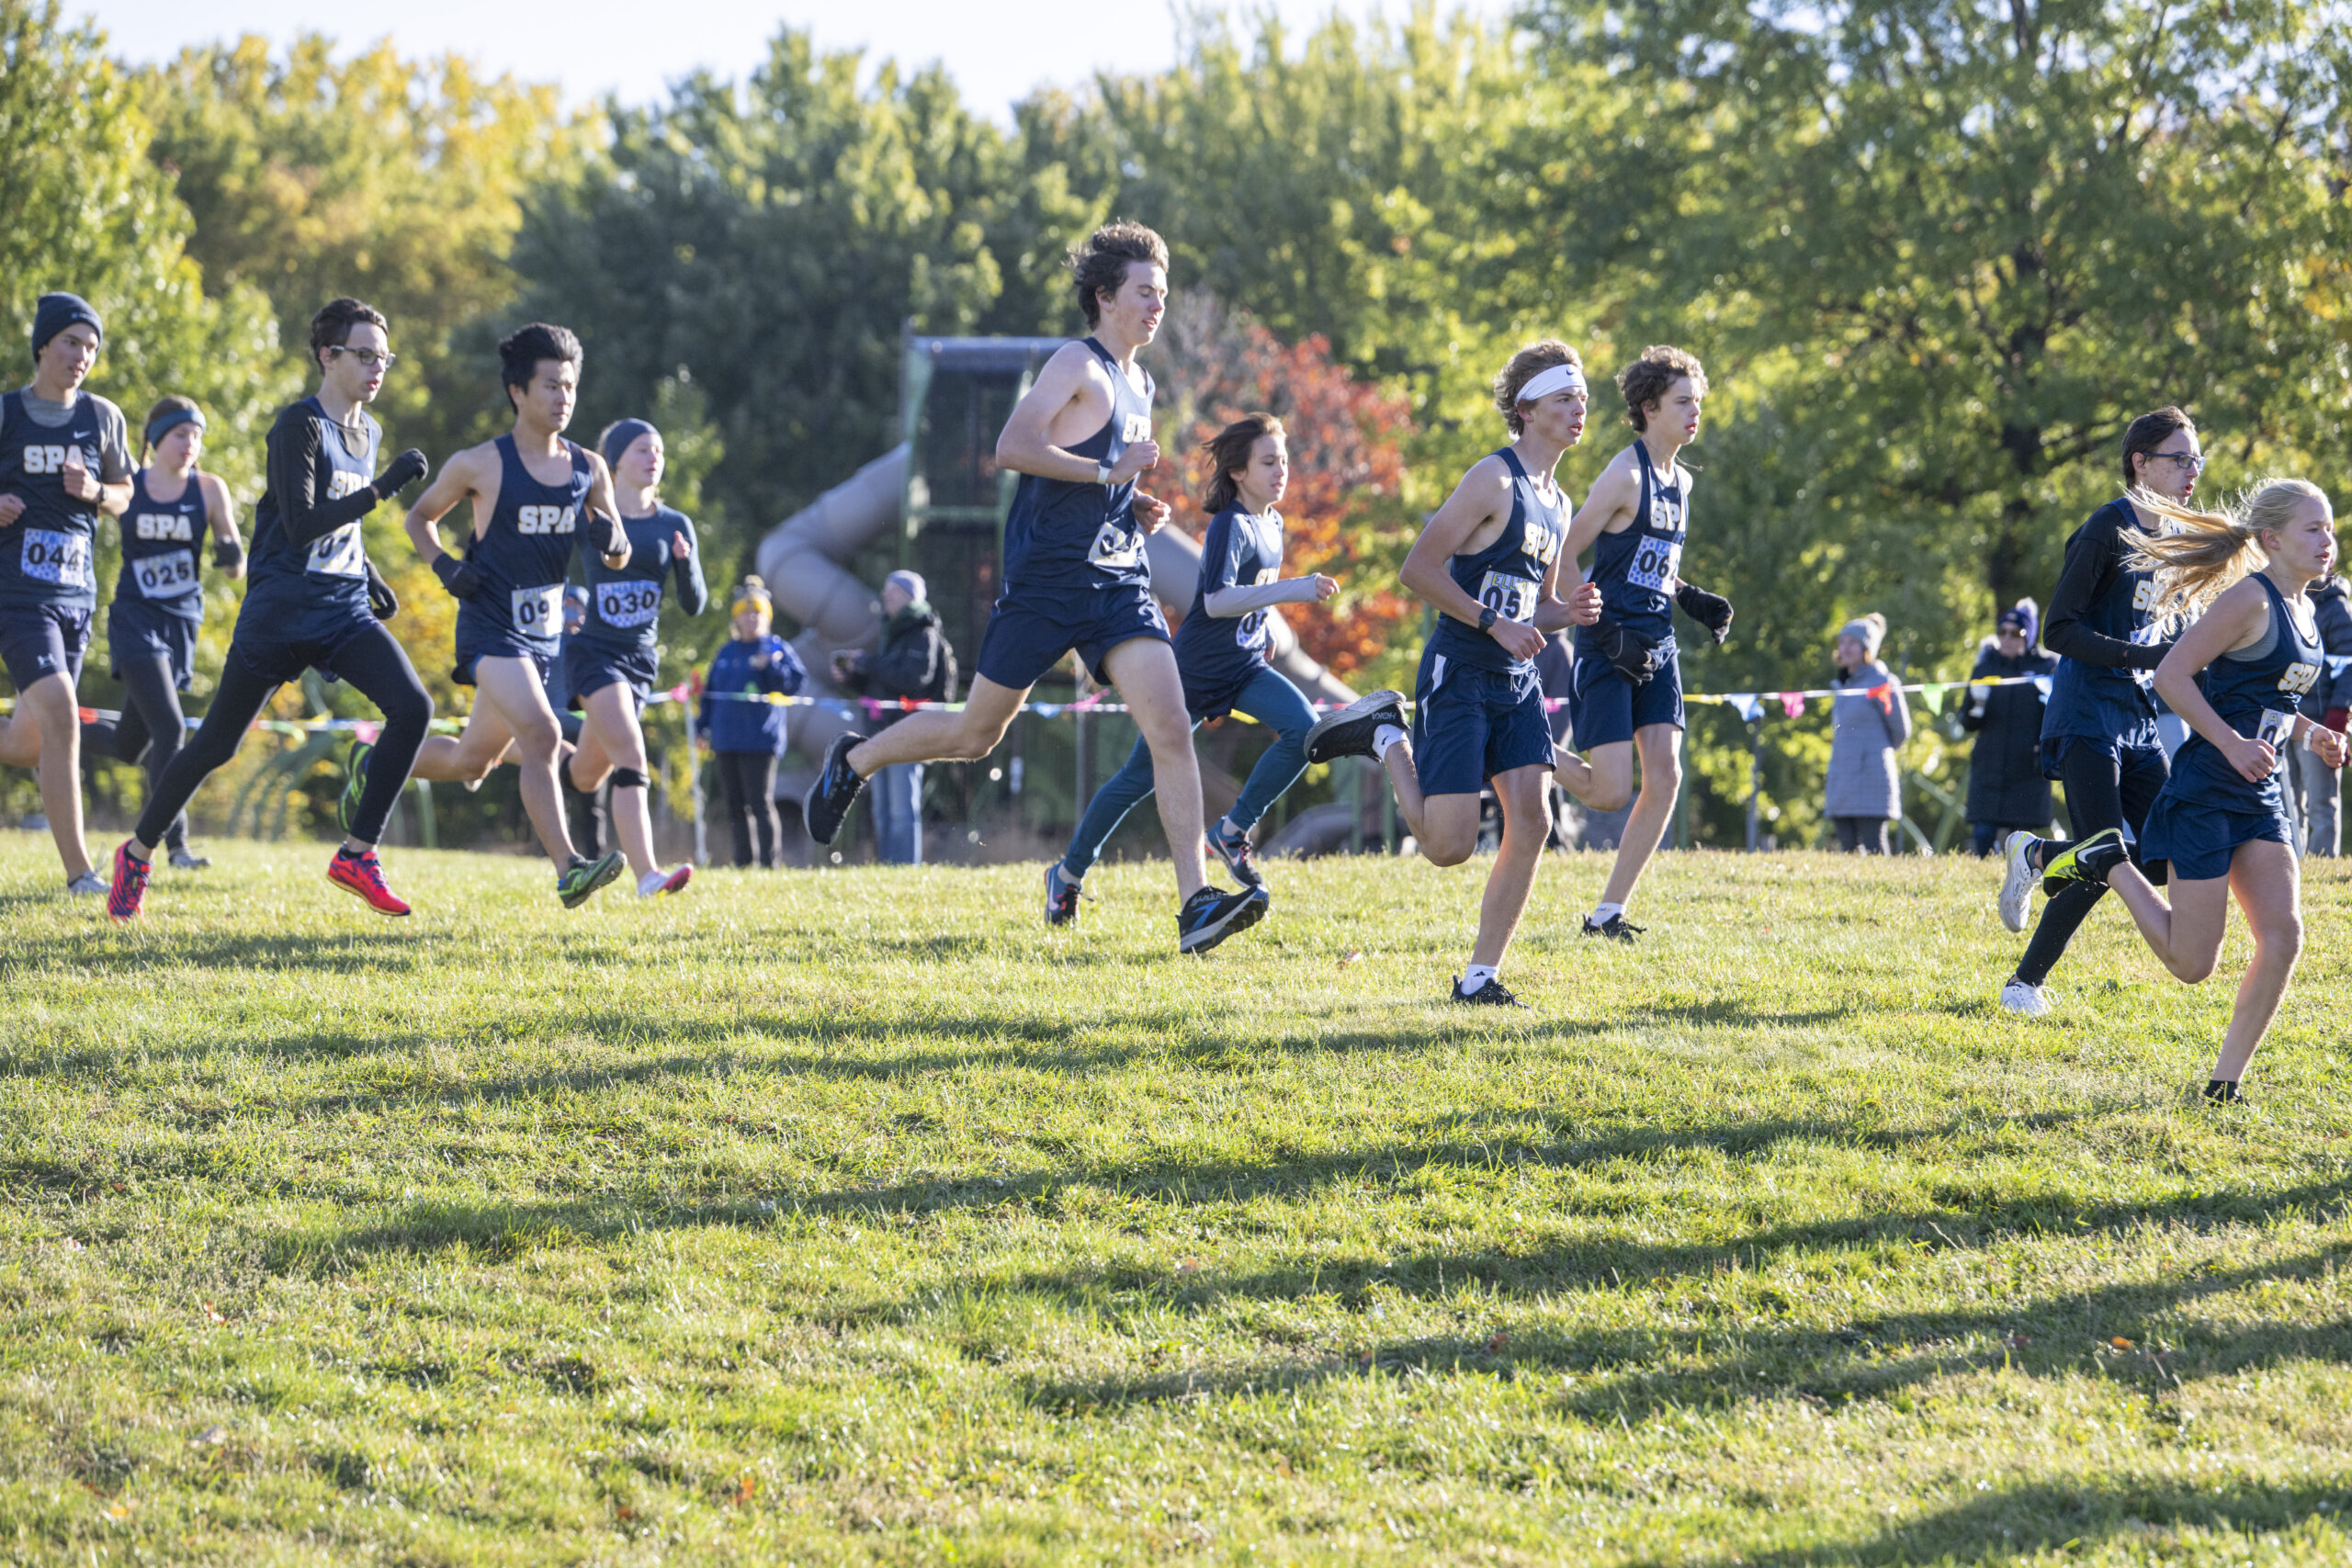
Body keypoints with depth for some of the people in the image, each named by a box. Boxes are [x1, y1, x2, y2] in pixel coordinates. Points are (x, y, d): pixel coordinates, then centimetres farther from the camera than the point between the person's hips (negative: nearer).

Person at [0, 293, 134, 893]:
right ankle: (78, 870, -20)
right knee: (60, 717, -20)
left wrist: (94, 492, -5)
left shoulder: (103, 418, 9)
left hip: (75, 595, 5)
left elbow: (124, 496, 17)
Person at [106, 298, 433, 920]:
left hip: (344, 609, 6)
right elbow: (302, 523, -24)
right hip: (282, 607, -6)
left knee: (413, 708, -16)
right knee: (218, 741, 1)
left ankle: (357, 854, -10)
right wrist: (382, 489, -29)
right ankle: (137, 854, 21)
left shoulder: (366, 430, 13)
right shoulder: (300, 425, -12)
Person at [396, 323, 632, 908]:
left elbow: (618, 558, 10)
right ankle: (569, 868, -29)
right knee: (542, 734, -26)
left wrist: (611, 541, -14)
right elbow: (420, 516, 8)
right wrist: (444, 566, -10)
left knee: (471, 761, 17)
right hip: (492, 628, -6)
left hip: (546, 633, 6)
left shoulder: (589, 469, 4)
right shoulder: (479, 464, -8)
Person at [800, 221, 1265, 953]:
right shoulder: (1077, 364, -8)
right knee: (976, 734, 5)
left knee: (1171, 728, -12)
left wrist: (1136, 507, 13)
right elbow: (1012, 447, -22)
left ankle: (1195, 902, -17)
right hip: (1046, 581, -6)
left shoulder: (1140, 384, 18)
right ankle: (853, 761, 33)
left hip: (1119, 581, 6)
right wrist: (1108, 470, -20)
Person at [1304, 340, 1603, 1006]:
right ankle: (1386, 736, 16)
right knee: (1448, 846, -8)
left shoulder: (1557, 503, 15)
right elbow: (1418, 568, -15)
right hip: (1458, 675, -7)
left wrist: (1570, 612, 4)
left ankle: (1480, 977, -1)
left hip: (1517, 681, 7)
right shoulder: (1494, 479, -11)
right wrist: (1494, 623, -19)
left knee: (1530, 824, -8)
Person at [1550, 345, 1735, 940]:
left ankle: (1609, 911, 3)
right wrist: (1609, 635, -19)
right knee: (1611, 792, -11)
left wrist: (1695, 601, 10)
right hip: (1610, 650, -7)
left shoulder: (1680, 481, 13)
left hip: (1658, 648, 7)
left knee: (1665, 779, -4)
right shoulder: (1626, 474, -12)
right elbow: (1562, 560, -12)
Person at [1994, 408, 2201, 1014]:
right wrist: (2141, 656, -23)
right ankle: (2025, 982, 4)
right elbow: (2059, 631, -16)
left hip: (2139, 722, 8)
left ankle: (2037, 856, 21)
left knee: (2165, 861, -3)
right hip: (2088, 718, -8)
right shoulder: (2108, 530, -12)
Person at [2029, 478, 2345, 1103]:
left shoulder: (2303, 610, 14)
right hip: (2206, 791, -8)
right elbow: (2171, 676, -18)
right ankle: (2107, 863, 15)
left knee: (2283, 935, -7)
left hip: (2261, 796, 8)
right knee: (2192, 962, -5)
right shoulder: (2249, 600, -14)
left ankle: (2225, 1083, 2)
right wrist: (2232, 743, -22)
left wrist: (2309, 734, 11)